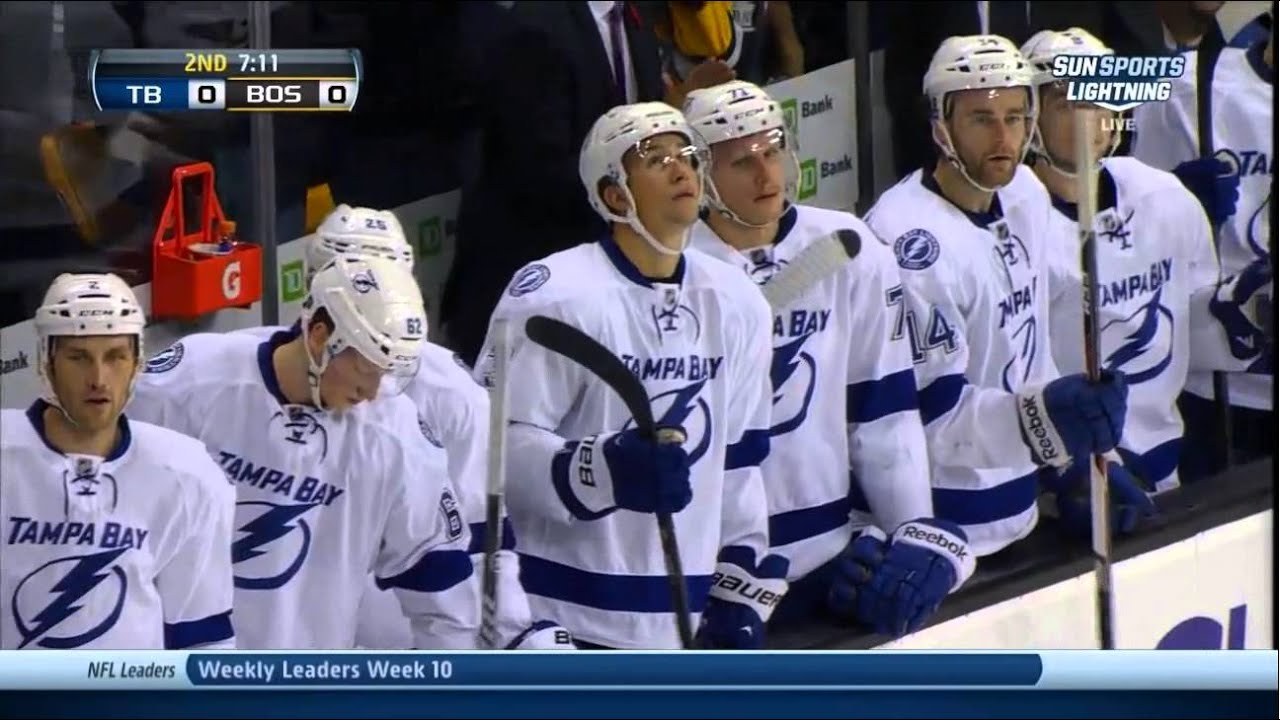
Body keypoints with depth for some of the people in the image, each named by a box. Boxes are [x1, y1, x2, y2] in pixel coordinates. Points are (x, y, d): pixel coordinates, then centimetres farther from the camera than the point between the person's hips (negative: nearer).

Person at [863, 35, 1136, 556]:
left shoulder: (1025, 196, 6)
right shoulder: (909, 240, -22)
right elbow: (928, 412, -25)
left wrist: (1072, 461, 13)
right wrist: (1040, 417, -38)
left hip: (1017, 513, 8)